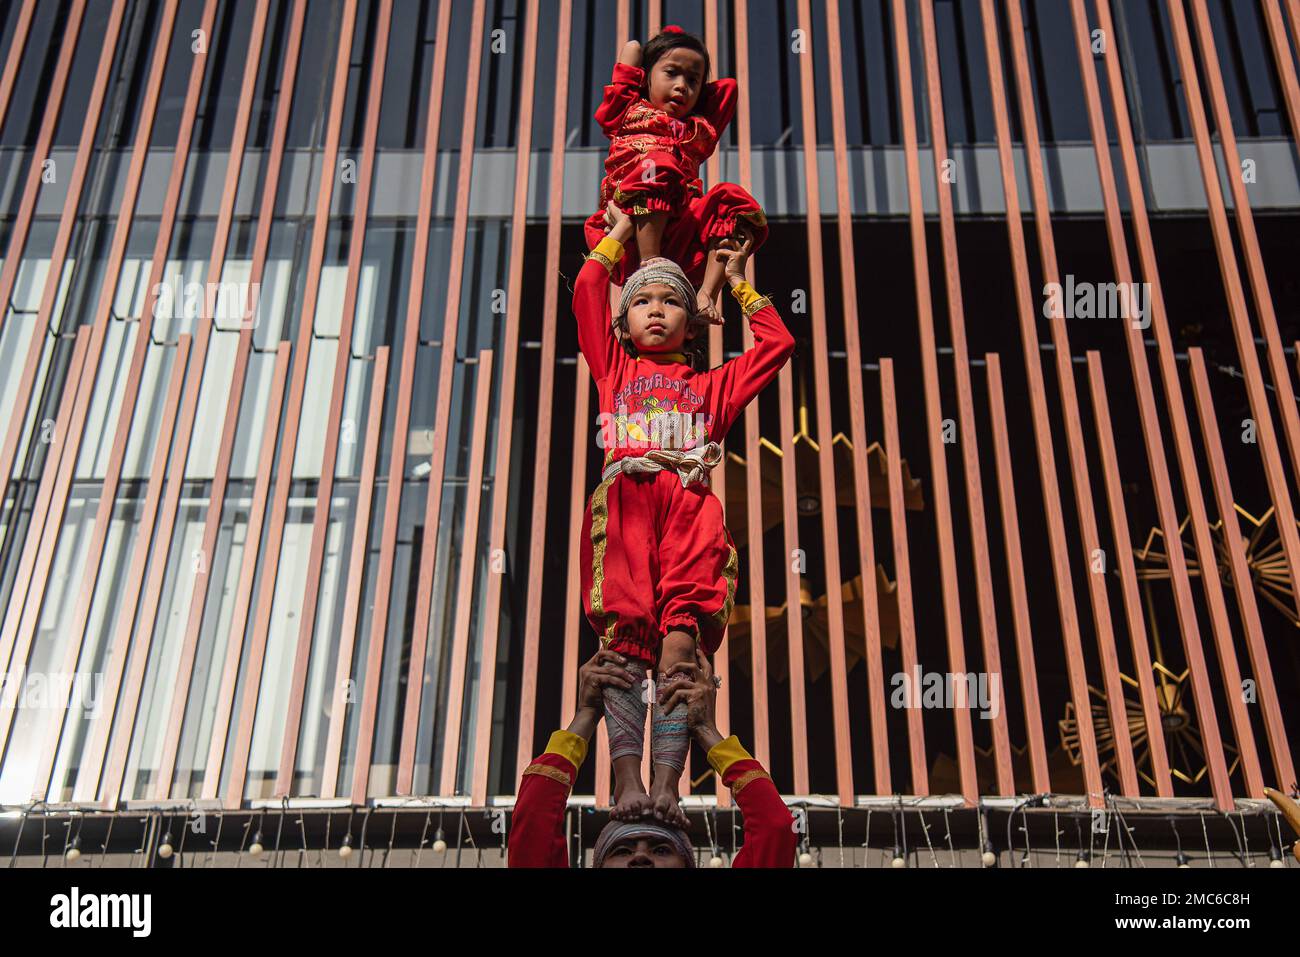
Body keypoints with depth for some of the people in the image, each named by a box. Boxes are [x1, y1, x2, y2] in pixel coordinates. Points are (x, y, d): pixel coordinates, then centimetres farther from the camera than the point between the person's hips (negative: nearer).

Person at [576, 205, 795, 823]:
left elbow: (777, 342, 33)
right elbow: (586, 296, 29)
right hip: (623, 500, 0)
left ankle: (666, 781, -33)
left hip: (689, 505, 0)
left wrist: (740, 283, 42)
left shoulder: (713, 384, 33)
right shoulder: (614, 369, 33)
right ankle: (627, 778, -33)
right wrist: (618, 233, 41)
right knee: (624, 638, -22)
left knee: (680, 640, -23)